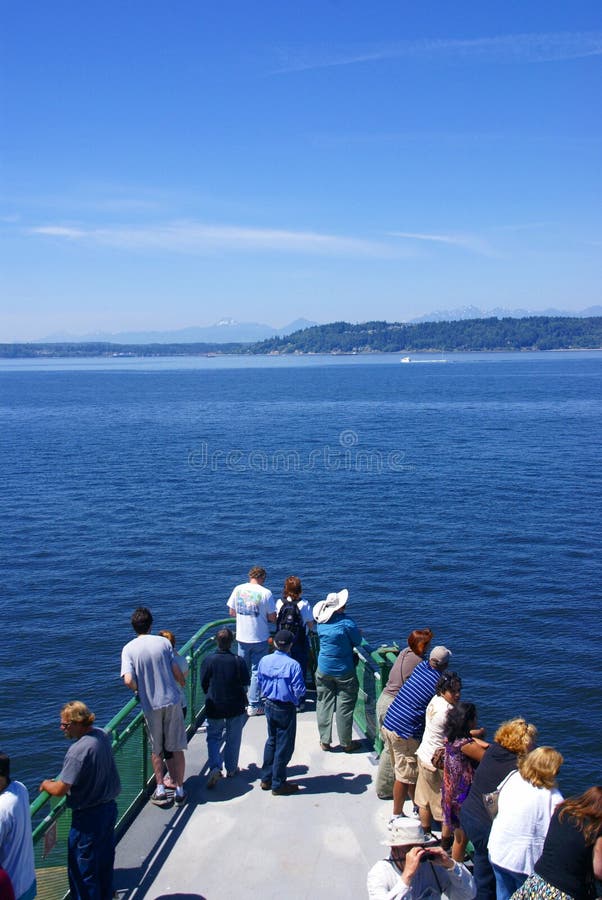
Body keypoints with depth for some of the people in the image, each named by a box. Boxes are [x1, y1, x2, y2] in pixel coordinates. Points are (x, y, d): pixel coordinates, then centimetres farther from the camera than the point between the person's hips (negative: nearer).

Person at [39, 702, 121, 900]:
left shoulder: (78, 750, -28)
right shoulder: (102, 735, -3)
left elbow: (60, 790, -24)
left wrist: (46, 785, -2)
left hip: (88, 817, -9)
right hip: (109, 807, 9)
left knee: (82, 869, 8)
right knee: (104, 861, 24)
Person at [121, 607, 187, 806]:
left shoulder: (129, 649, -6)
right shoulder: (163, 642, -3)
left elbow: (128, 680, -17)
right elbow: (177, 672, -2)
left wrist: (139, 690, 4)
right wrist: (183, 685, 19)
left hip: (150, 705, 0)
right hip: (172, 701, 0)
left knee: (156, 750, 18)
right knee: (176, 748, 12)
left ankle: (160, 789, 16)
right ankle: (179, 789, 17)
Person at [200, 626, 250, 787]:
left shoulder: (208, 660, -13)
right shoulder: (239, 661, -15)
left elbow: (204, 685, -2)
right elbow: (246, 684, -4)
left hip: (214, 707, 0)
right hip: (235, 707, 0)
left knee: (213, 737, 13)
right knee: (233, 738, 17)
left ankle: (215, 767, -6)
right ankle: (231, 769, 27)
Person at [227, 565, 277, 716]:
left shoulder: (238, 589, -3)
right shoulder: (265, 593, -13)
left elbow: (231, 612, 5)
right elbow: (272, 617, -10)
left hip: (242, 637, 3)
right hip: (260, 638, -3)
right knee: (257, 672, 6)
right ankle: (253, 706, 7)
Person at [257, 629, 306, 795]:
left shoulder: (264, 661, -5)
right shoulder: (293, 665, -21)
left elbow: (259, 683, 5)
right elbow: (299, 691, -17)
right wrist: (296, 699, 3)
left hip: (269, 705, 6)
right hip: (286, 708, -6)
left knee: (271, 741, 22)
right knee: (284, 746, 8)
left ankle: (266, 779, 30)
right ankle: (278, 785, 17)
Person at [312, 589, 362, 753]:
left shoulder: (321, 622, -1)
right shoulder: (346, 621, -18)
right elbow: (357, 641, -8)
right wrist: (357, 633, 13)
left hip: (324, 670, 4)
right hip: (344, 671, -4)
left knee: (324, 704, 14)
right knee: (345, 707, 6)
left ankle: (325, 741, 19)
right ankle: (346, 743, 15)